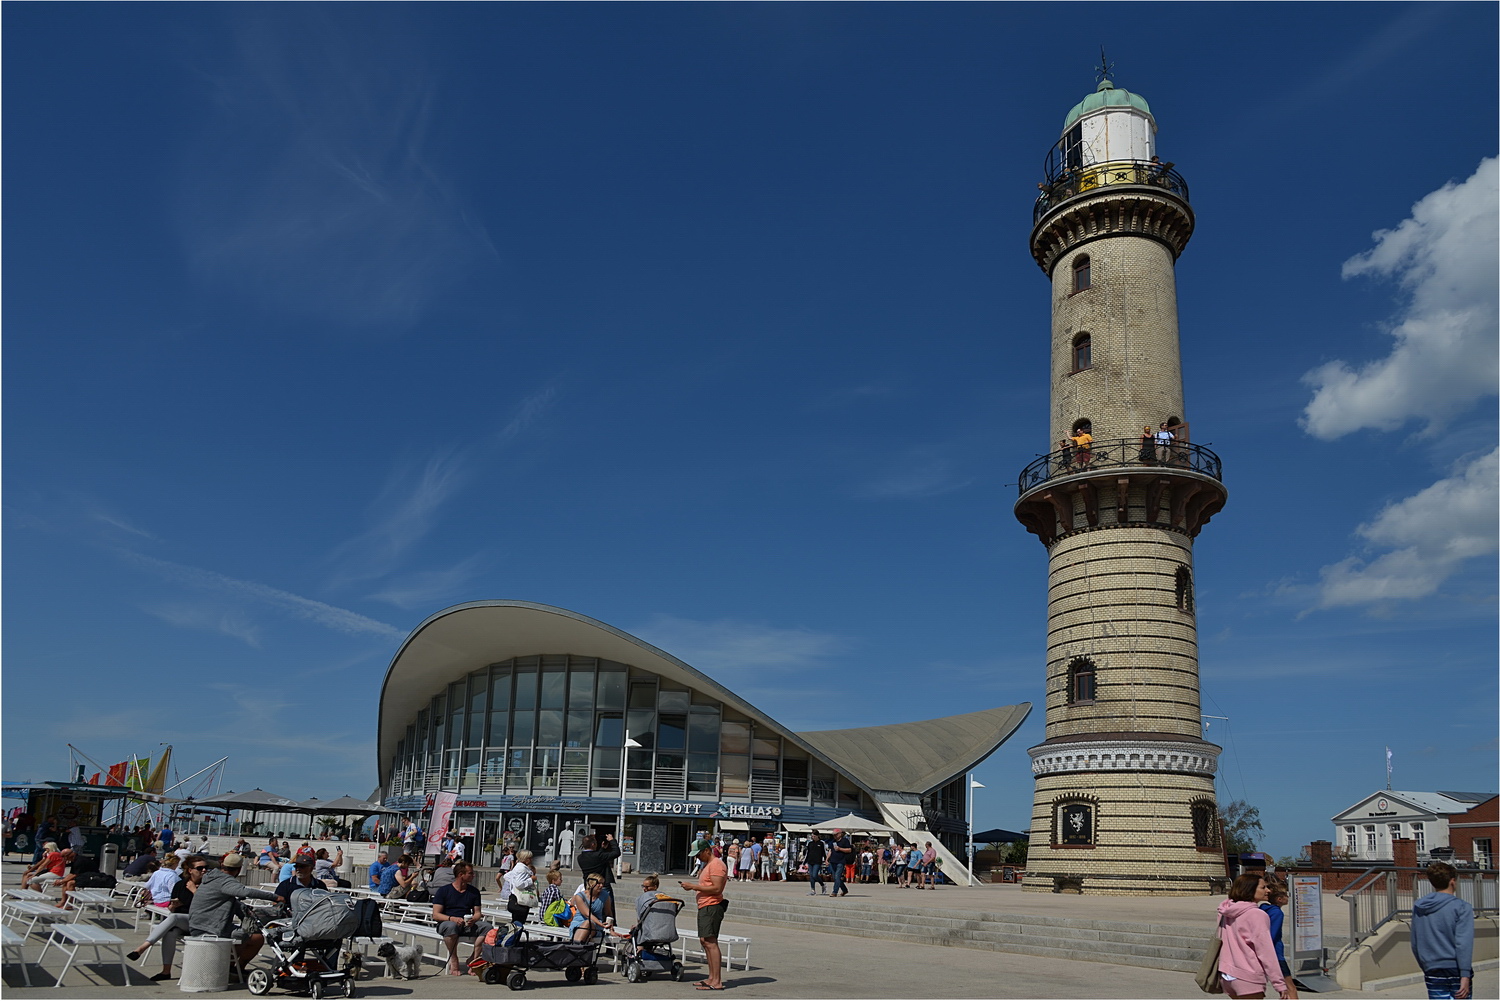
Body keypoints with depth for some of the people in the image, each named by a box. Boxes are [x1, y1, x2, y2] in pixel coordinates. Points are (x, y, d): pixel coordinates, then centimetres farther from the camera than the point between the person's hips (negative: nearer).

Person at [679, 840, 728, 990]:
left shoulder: (716, 864, -12)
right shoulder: (707, 865, 22)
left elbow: (717, 888, -21)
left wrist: (693, 886, -18)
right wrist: (692, 886, 9)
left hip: (712, 907, -11)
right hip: (704, 907, 11)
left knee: (710, 942, -13)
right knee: (704, 941, 11)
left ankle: (717, 982, -14)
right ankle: (711, 978, 15)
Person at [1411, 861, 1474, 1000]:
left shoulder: (1417, 908, 10)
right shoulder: (1461, 907, -6)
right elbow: (1463, 943, -15)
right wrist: (1465, 975, -17)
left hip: (1433, 974, 3)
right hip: (1456, 971, -3)